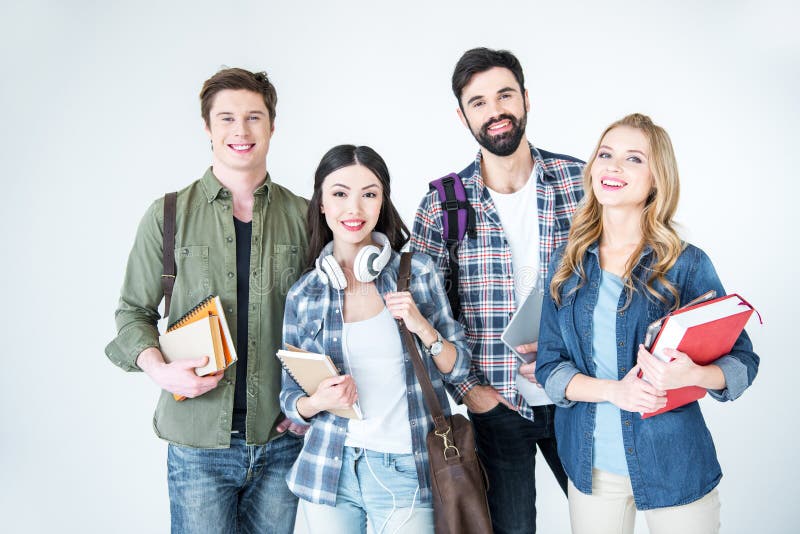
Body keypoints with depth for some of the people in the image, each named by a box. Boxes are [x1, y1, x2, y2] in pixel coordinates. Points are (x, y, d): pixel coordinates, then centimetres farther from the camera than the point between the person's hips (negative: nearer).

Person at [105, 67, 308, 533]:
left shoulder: (303, 217, 4)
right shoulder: (169, 215, 1)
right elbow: (134, 312, 6)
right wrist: (158, 368, -13)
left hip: (282, 439, 2)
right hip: (199, 442, -1)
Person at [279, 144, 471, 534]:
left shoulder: (418, 271, -4)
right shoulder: (303, 294, 0)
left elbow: (458, 368, 2)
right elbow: (290, 396, 7)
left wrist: (422, 327, -16)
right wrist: (317, 402, -15)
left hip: (406, 470, -1)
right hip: (329, 469, 2)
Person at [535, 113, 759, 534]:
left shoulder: (687, 264, -8)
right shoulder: (568, 264, 0)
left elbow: (743, 361, -6)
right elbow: (548, 366, -1)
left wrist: (693, 376, -28)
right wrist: (613, 390, -19)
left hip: (673, 465, -2)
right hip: (590, 465, 3)